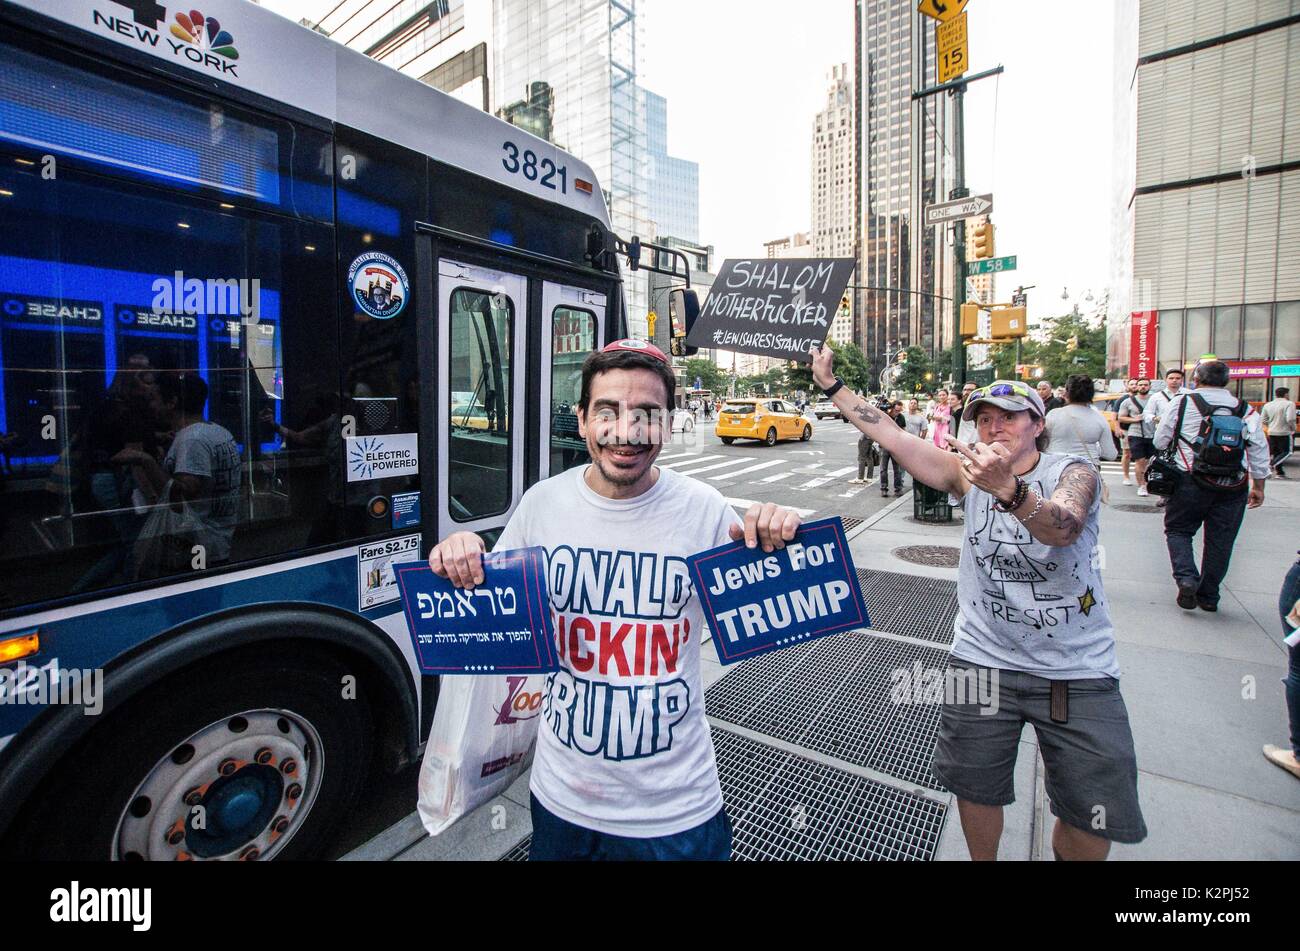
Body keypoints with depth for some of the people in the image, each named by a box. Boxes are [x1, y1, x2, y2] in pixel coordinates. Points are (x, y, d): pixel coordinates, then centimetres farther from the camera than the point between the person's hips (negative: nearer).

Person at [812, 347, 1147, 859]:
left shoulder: (1074, 472, -10)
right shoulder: (970, 473, -2)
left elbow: (1063, 528, -32)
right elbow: (890, 434, -7)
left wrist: (1008, 489, -51)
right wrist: (830, 384, -8)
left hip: (1078, 670, -1)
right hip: (985, 660, 2)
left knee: (1095, 820, 5)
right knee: (976, 790, 13)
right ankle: (983, 859, 40)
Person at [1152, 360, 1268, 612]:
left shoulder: (1182, 402, -3)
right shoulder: (1246, 410, 7)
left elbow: (1160, 441, 0)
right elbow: (1259, 451, 8)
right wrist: (1258, 486, 15)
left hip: (1192, 481, -3)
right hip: (1235, 485, 3)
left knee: (1178, 530, 10)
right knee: (1220, 540, 11)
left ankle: (1186, 578, -12)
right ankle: (1208, 596, 19)